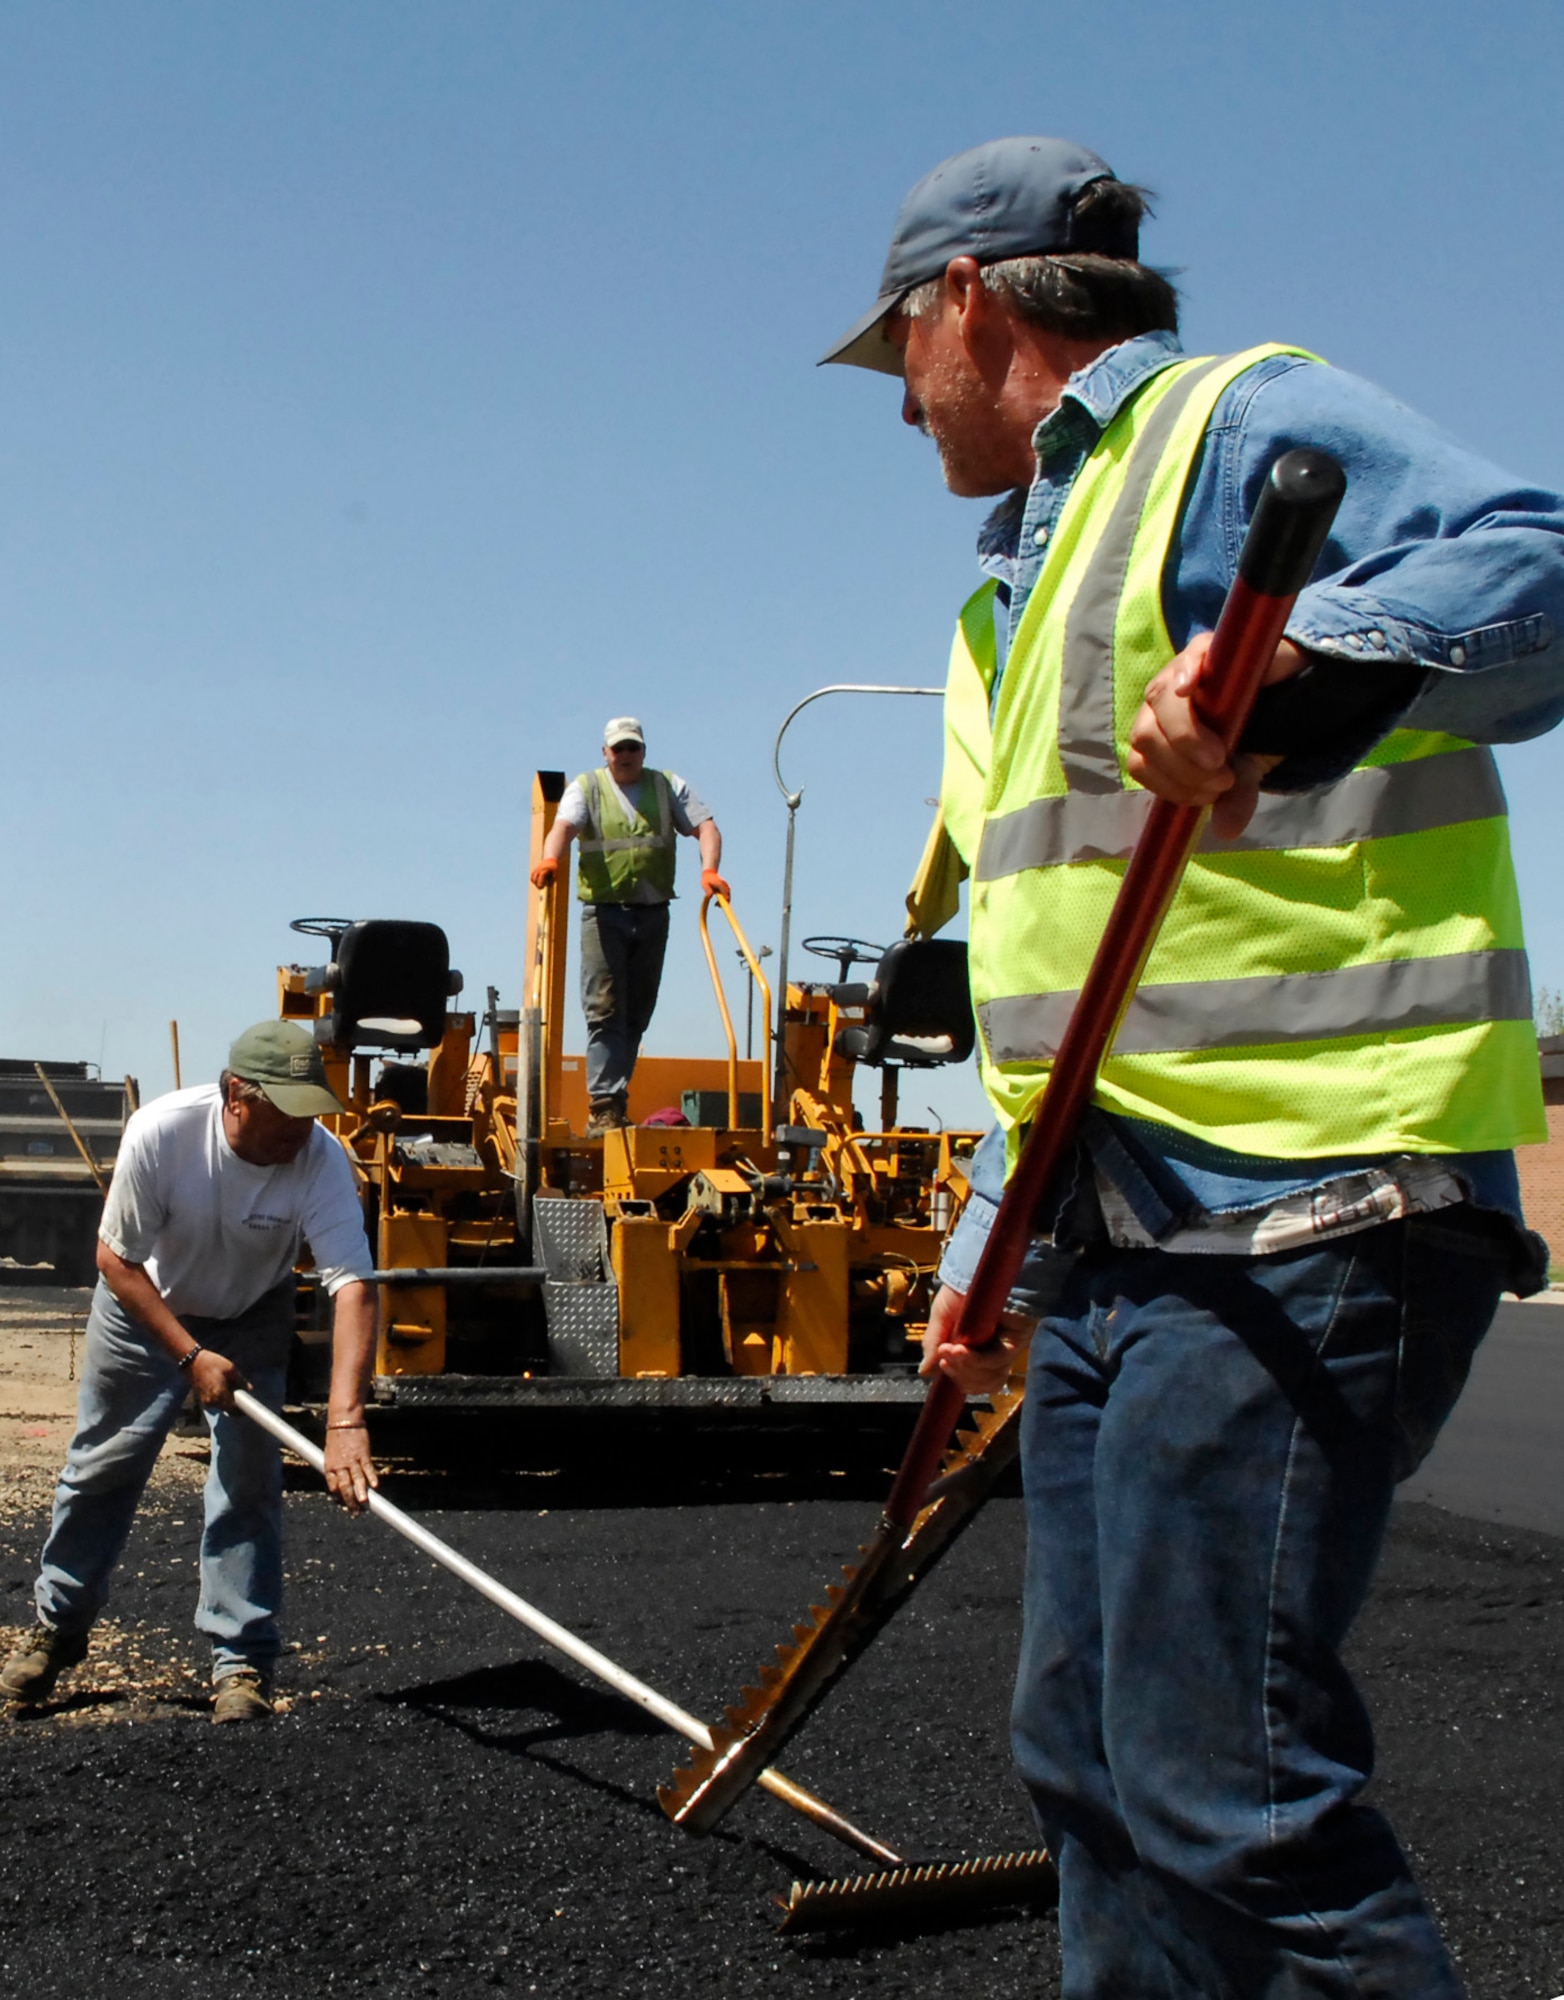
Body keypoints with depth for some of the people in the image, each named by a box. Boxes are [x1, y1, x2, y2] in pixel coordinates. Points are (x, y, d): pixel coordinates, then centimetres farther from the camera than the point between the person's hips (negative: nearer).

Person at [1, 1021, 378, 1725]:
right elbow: (117, 1259, -22)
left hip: (252, 1321, 0)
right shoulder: (160, 1131, -33)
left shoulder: (321, 1160, -33)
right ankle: (57, 1628, 32)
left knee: (248, 1486, -8)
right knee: (100, 1469, 11)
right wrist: (191, 1356, -28)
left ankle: (241, 1664, 4)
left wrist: (345, 1420, -53)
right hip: (143, 1308, 0)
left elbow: (352, 1288, -42)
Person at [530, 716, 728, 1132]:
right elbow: (564, 824, -11)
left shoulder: (669, 787, 14)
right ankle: (604, 1103, -12)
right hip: (604, 911, -3)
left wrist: (709, 870, -17)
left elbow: (705, 826, 2)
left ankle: (612, 1097, 15)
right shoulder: (586, 787, 8)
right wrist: (550, 859, -32)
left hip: (653, 914, 3)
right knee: (605, 1011, -10)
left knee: (637, 1013, 5)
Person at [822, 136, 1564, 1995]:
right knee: (1089, 1754, 14)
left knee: (1223, 1783, -10)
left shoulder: (1242, 423, -4)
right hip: (1117, 1244, 10)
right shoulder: (1021, 579, 24)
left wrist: (1296, 672, -42)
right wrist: (991, 1243, 26)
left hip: (1301, 1218, -10)